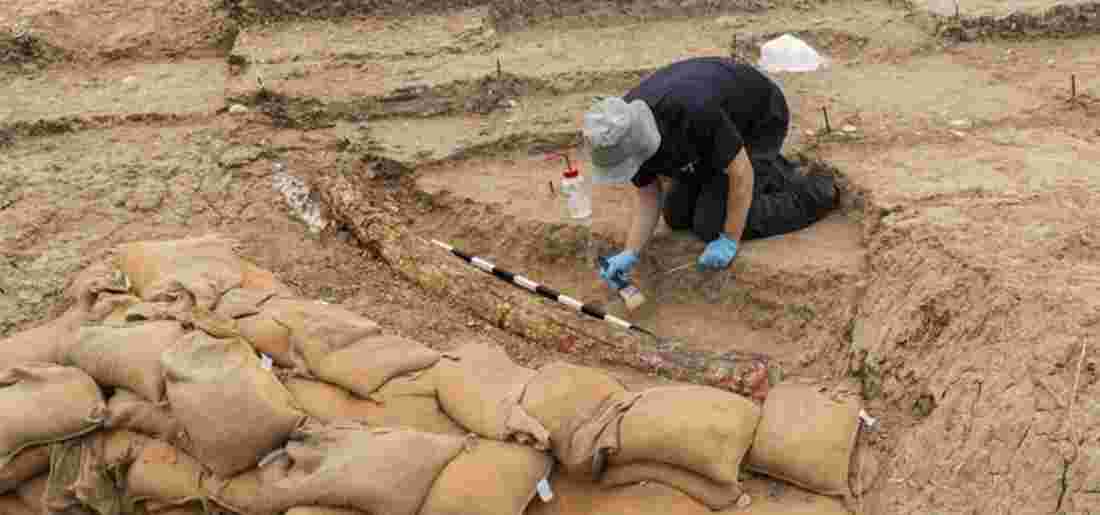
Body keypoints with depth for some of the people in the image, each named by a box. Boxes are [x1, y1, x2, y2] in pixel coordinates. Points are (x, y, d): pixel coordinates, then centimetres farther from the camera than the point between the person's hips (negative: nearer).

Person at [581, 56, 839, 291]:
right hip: (718, 129, 7)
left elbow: (740, 173, -30)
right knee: (677, 216, 8)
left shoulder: (693, 112, -42)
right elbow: (649, 199, -9)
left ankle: (816, 192, 3)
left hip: (759, 119, -7)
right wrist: (630, 254, -22)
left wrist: (729, 241, -24)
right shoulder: (625, 134, -20)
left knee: (711, 224, -13)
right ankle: (769, 171, 21)